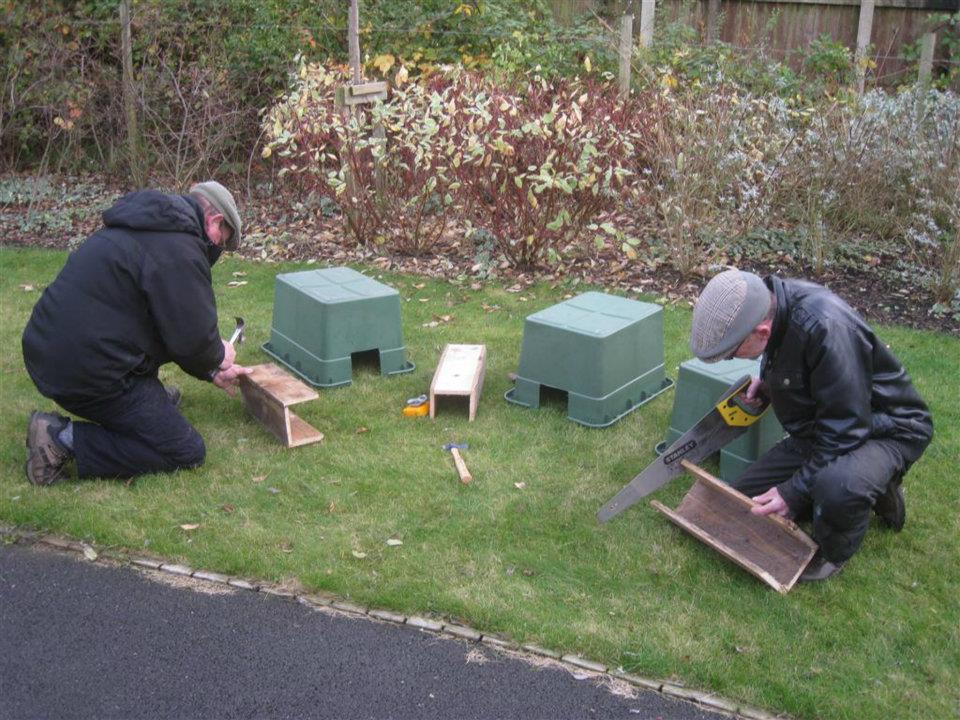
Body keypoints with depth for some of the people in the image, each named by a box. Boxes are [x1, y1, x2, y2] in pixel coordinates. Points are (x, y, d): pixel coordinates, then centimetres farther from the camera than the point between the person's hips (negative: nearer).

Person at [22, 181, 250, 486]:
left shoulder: (149, 228, 17)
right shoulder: (180, 250, -16)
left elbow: (171, 324, 26)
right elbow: (192, 339, -16)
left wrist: (210, 370, 29)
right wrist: (218, 356, 7)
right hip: (85, 374, -10)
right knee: (188, 452, -4)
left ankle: (149, 397, 27)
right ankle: (65, 439, -8)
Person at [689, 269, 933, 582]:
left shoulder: (827, 328, -37)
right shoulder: (769, 303, -10)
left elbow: (844, 429, -31)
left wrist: (794, 491, -27)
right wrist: (766, 384, -3)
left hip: (887, 429, -9)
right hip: (820, 429, 9)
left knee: (837, 486, -41)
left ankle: (833, 553, -4)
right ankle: (871, 490, 16)